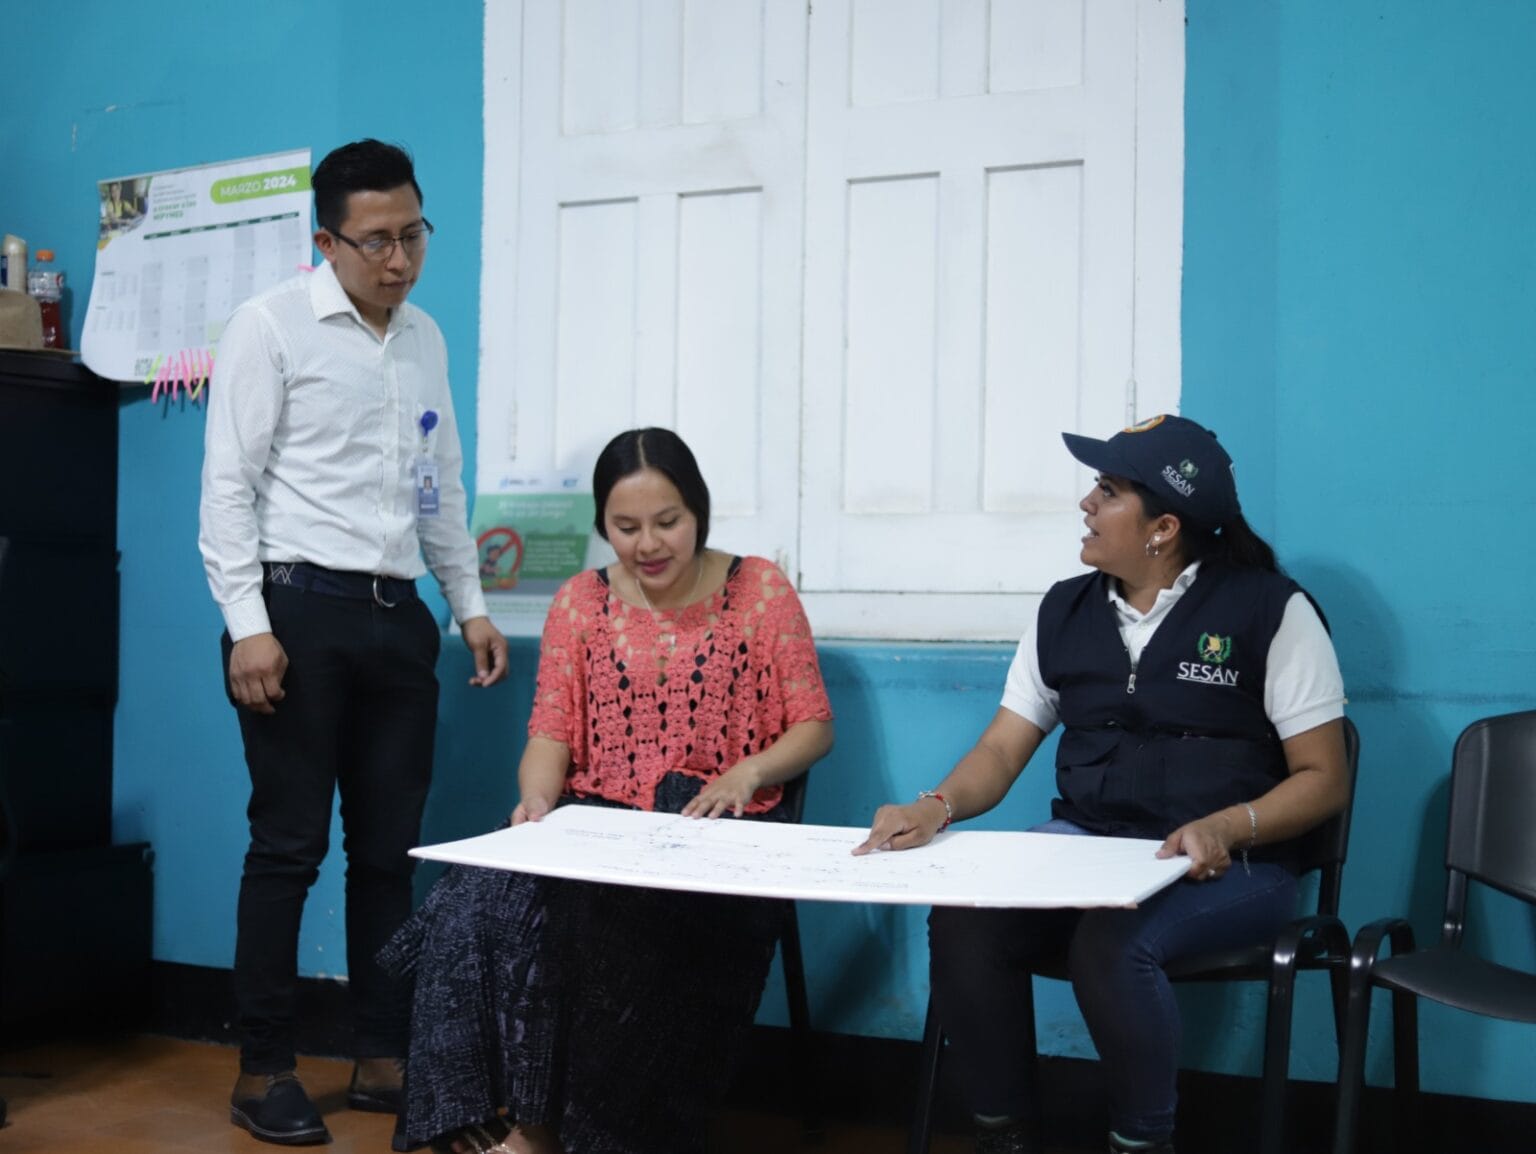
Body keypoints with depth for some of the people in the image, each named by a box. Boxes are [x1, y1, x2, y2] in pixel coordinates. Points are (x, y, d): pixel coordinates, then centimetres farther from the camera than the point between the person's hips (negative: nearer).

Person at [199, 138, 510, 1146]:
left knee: (391, 848, 8)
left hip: (397, 616, 6)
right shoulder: (272, 326, -3)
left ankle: (383, 1058, 19)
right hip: (299, 608, -5)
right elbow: (229, 484, -8)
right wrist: (248, 625, -15)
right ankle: (264, 1072, 11)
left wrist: (471, 603, 15)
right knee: (290, 845, -1)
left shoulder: (426, 338, 14)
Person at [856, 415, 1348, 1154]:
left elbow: (1323, 779, -6)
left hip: (1229, 867, -4)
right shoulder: (1065, 610, 8)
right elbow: (1001, 751, 7)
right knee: (964, 922, -23)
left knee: (1112, 944, -35)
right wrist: (937, 806, -14)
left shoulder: (1269, 609, -6)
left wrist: (1228, 827, -25)